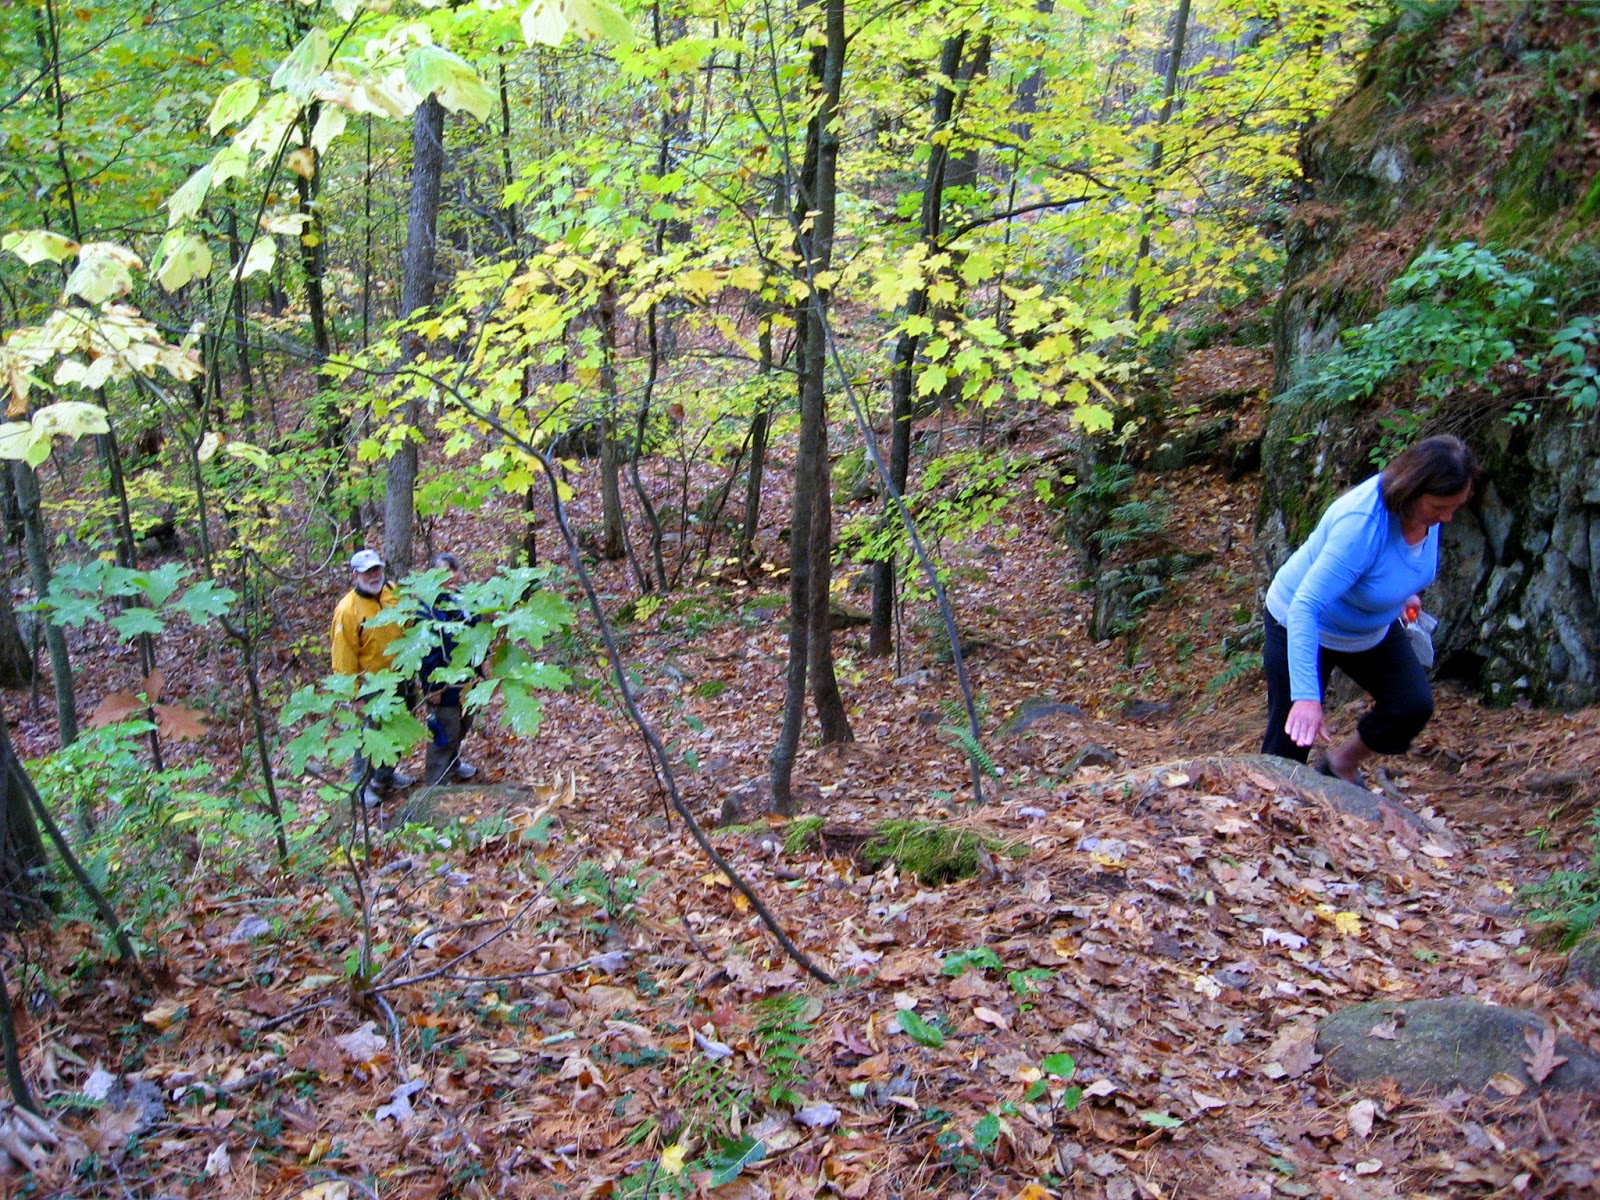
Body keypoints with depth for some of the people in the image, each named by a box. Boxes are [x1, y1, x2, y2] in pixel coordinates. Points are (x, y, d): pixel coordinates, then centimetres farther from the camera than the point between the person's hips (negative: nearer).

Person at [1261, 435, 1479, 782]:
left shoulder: (1426, 510, -16)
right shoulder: (1361, 524, -39)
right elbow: (1305, 606, -43)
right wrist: (1306, 696, -49)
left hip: (1374, 628, 7)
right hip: (1302, 624, -7)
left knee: (1414, 706, -5)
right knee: (1293, 736, -4)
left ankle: (1341, 766, 18)